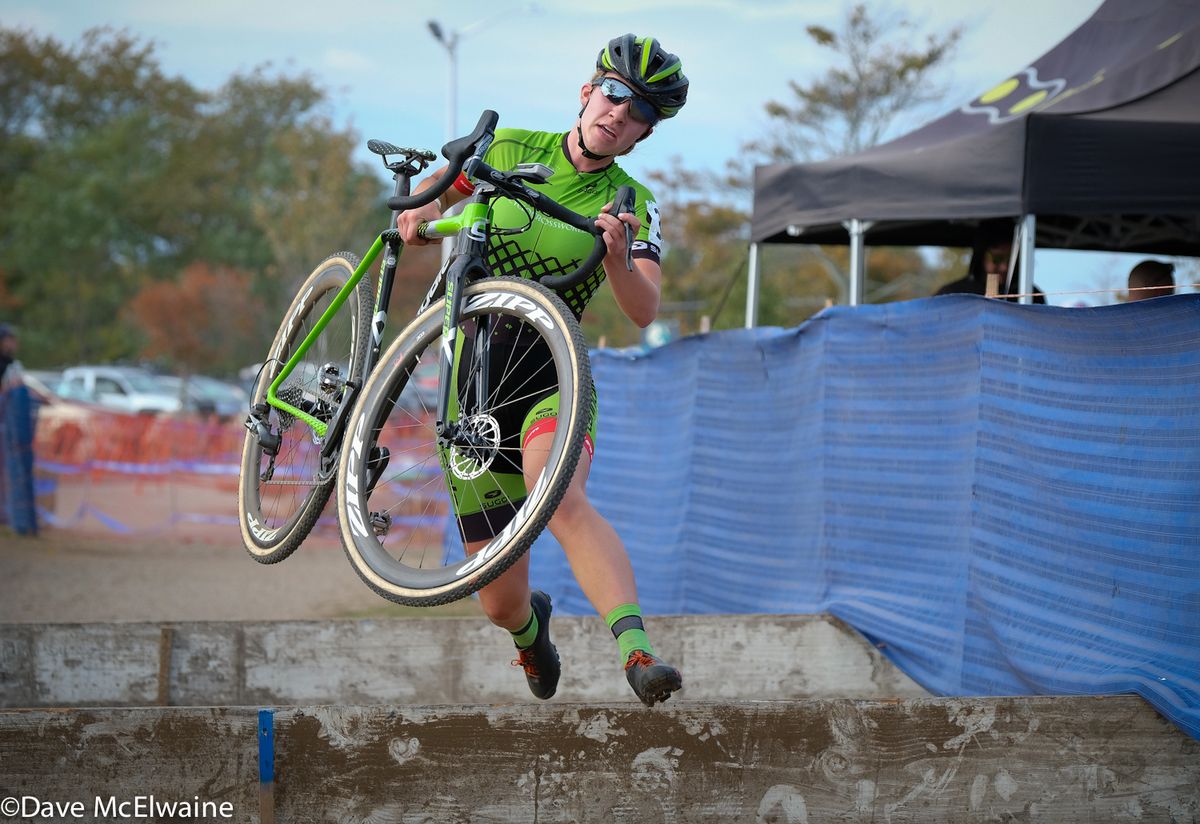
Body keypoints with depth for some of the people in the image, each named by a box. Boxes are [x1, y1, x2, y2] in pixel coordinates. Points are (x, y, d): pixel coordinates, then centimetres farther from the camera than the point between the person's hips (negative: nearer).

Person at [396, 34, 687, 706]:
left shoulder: (635, 207, -1)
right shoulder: (509, 148, 4)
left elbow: (643, 312, -14)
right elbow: (441, 190, 21)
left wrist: (617, 257, -34)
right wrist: (424, 211, -2)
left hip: (551, 378, -2)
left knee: (561, 499, -37)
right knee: (502, 606, 4)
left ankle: (638, 651, -49)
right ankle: (532, 631, 42)